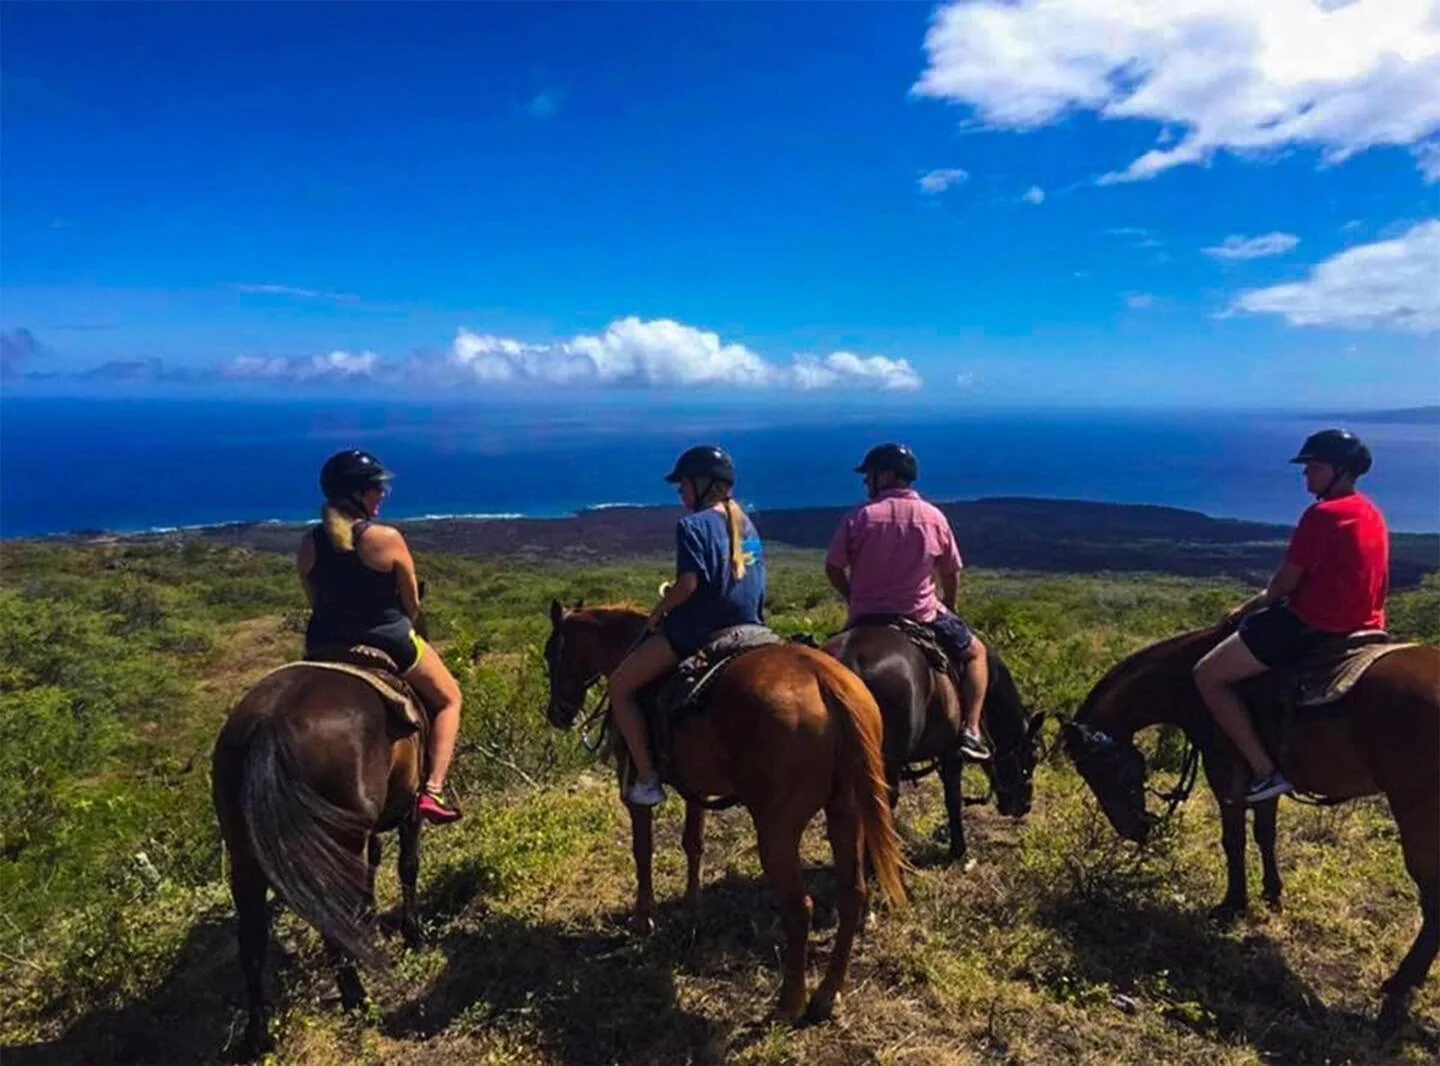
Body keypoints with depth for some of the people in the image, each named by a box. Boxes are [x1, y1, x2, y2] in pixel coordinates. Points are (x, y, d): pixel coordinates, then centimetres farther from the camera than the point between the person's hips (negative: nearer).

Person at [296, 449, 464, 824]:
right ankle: (433, 790, 5)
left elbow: (315, 601, 7)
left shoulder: (309, 543, -4)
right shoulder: (387, 538, -18)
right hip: (389, 641, -4)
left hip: (325, 645, 5)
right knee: (448, 698, 18)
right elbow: (412, 604, -7)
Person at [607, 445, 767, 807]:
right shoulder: (746, 524, 12)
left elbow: (688, 583, -21)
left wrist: (657, 613, -6)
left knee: (619, 686, 5)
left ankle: (647, 781, 2)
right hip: (746, 630, 8)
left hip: (695, 633, -8)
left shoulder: (693, 525, -12)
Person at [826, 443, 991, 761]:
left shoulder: (860, 517, -10)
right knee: (975, 652, 21)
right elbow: (951, 574, 6)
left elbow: (833, 568, -5)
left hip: (866, 618, 0)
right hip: (922, 616, 0)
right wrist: (948, 607, 24)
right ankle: (971, 730, 9)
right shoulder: (934, 517, -4)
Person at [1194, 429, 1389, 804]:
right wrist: (1262, 603, 19)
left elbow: (1286, 582, -15)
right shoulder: (1373, 515, 13)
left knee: (1207, 676, -5)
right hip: (1361, 628, 10)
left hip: (1310, 625, -10)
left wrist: (1250, 607, 6)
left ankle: (1266, 771, -7)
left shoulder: (1322, 514, -17)